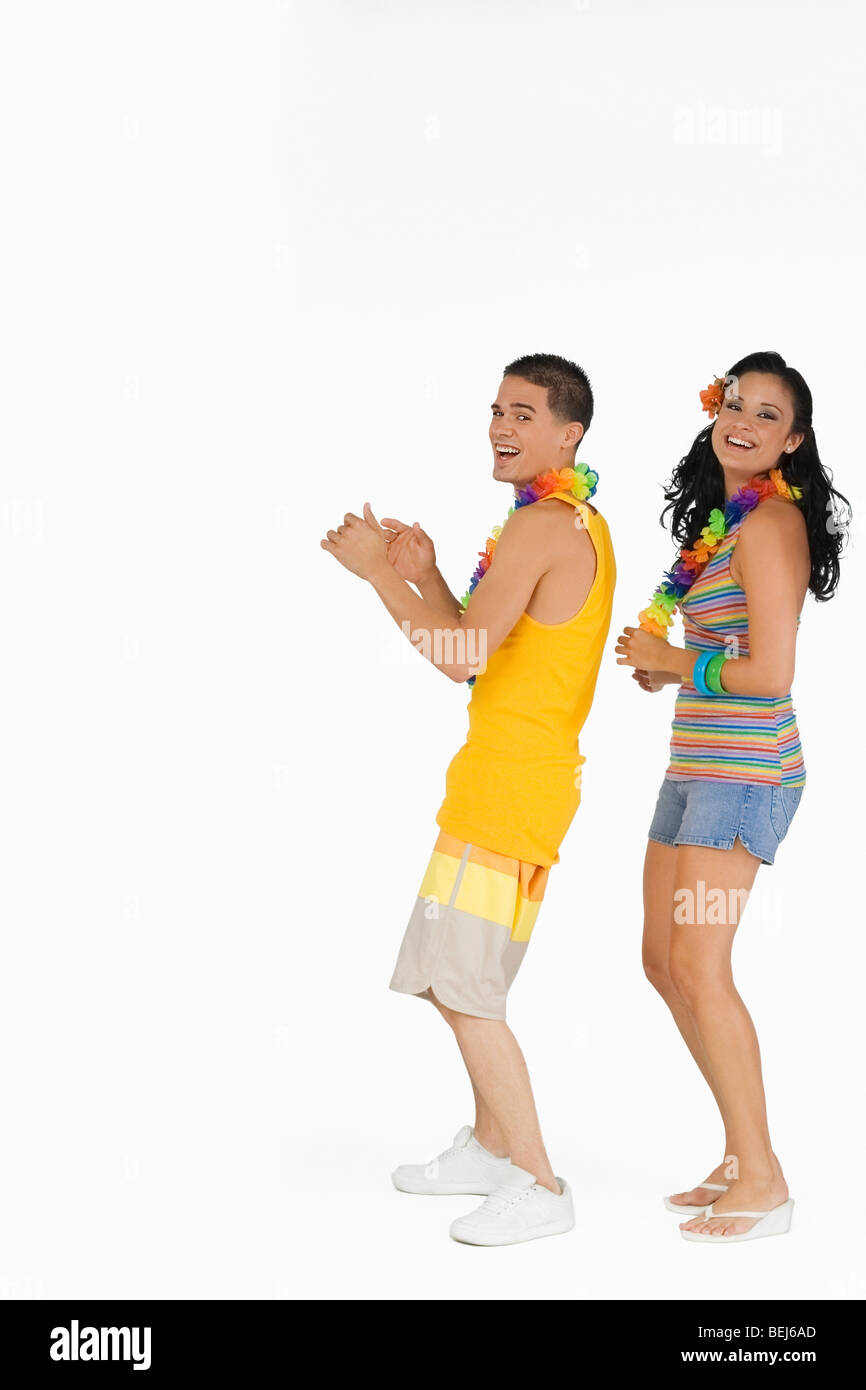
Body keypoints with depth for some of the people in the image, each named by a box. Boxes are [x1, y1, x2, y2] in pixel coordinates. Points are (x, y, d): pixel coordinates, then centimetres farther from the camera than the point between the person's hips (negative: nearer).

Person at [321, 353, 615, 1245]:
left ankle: (539, 1187, -2)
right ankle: (490, 1148, 30)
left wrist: (378, 571, -11)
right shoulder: (579, 526, 17)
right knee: (453, 978, 19)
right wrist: (423, 573, 10)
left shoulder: (540, 529, -15)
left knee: (462, 988, -8)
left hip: (512, 783, -11)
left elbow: (464, 657, -19)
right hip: (506, 779, 11)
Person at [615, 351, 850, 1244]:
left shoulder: (769, 523, -12)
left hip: (744, 767, -10)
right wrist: (664, 668, 4)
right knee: (664, 961, 10)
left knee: (697, 963, -11)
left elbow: (771, 674, -18)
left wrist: (673, 663, -6)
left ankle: (763, 1183, -2)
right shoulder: (722, 516, 16)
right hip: (697, 761, 10)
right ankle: (742, 1157, 21)